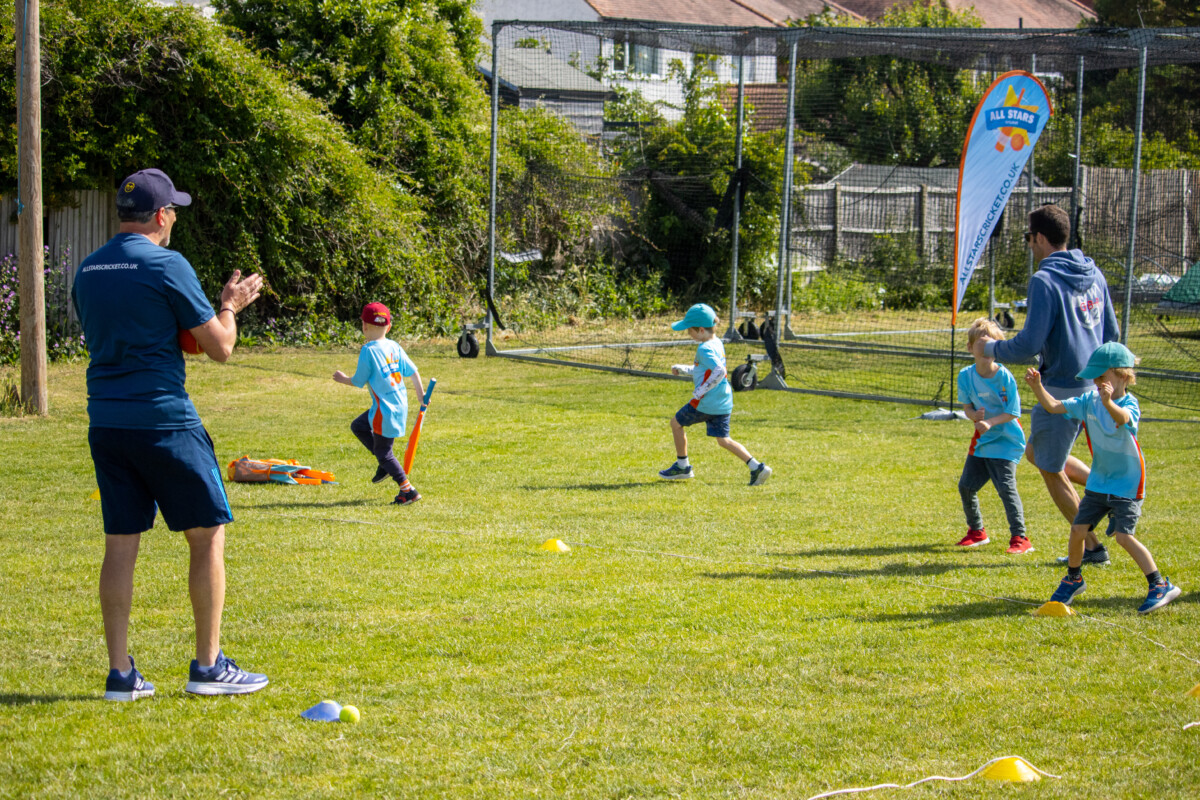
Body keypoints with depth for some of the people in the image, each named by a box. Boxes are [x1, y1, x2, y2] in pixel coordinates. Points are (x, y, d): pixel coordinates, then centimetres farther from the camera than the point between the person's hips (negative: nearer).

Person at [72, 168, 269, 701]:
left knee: (120, 544, 8)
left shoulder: (87, 270, 11)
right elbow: (219, 347, -7)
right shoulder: (166, 266, -10)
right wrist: (230, 305, 11)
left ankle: (120, 674, 8)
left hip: (104, 421, 6)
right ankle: (208, 666, 6)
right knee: (208, 534, 5)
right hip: (163, 418, -6)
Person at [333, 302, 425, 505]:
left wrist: (343, 379, 11)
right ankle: (385, 464, 22)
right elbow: (412, 371, 6)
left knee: (383, 452, 4)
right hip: (400, 403, 8)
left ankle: (408, 491, 5)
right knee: (358, 426, 24)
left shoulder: (368, 350, -15)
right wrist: (421, 395, 19)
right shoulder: (394, 347, 4)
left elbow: (359, 382, -9)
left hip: (385, 409, -8)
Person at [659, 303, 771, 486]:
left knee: (676, 423, 11)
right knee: (723, 439, 11)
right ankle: (756, 467, -2)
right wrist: (683, 369, 22)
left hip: (707, 402, -9)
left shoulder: (705, 349, -17)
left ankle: (682, 466, 19)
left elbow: (719, 371, -31)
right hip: (724, 402, 9)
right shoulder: (717, 344, 12)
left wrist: (700, 392, -24)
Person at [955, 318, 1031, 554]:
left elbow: (1013, 412, -16)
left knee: (1006, 487, -16)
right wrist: (974, 415, -17)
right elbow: (967, 406, 6)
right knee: (966, 485, 10)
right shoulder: (966, 376, -3)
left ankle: (1019, 538, -10)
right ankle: (976, 532, 31)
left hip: (1005, 440, -6)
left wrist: (990, 422, -29)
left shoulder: (1004, 377, -17)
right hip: (981, 439, 6)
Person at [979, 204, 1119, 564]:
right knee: (1037, 452, 25)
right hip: (1094, 384, 8)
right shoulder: (1093, 274, 7)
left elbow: (1028, 345, -21)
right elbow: (1111, 334, 13)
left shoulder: (1045, 280, -18)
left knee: (1051, 470, 8)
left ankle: (1093, 547, 13)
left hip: (1064, 389, -8)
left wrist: (991, 348, -4)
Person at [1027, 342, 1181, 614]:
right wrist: (1037, 387, -20)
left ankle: (1160, 586, -5)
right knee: (1078, 529, 4)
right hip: (1098, 481, 6)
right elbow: (1054, 406, -3)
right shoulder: (1090, 400, -2)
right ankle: (1074, 579, 28)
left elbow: (1123, 418, -44)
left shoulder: (1129, 403, -20)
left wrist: (1109, 403, -66)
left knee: (1123, 535, -15)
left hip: (1126, 484, -6)